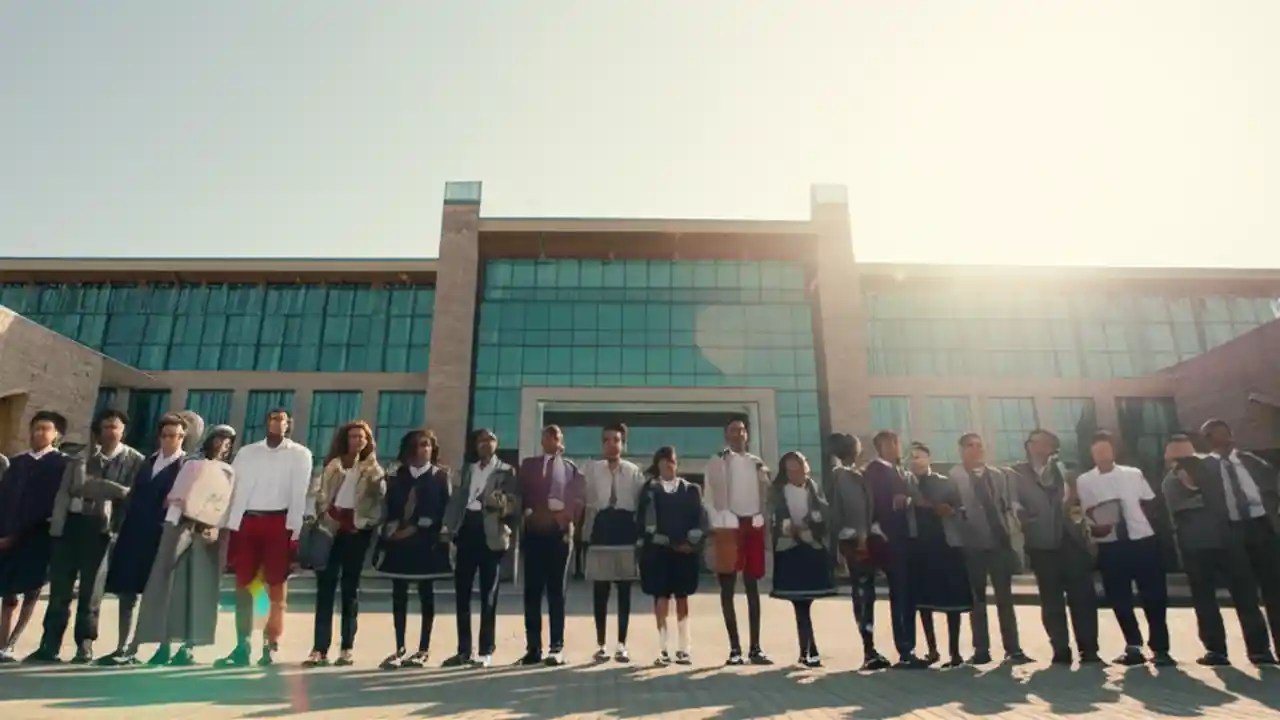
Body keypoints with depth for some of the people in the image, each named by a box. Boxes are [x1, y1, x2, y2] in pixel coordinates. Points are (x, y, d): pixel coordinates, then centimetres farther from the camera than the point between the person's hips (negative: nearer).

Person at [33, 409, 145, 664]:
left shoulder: (134, 460, 0)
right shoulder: (82, 457, 6)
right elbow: (79, 485, -7)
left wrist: (120, 527, -14)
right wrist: (119, 491, -19)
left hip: (101, 527, -2)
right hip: (71, 523, 2)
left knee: (90, 590, 3)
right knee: (59, 588, 6)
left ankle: (84, 646, 11)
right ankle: (50, 644, 15)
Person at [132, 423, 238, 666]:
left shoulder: (228, 472, 15)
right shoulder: (191, 464, 15)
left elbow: (225, 506, 3)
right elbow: (175, 495, 6)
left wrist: (214, 528, -13)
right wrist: (182, 516, -11)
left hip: (207, 530, -1)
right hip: (178, 524, 1)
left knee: (199, 587, -3)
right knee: (170, 583, -5)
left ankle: (188, 646, -2)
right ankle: (164, 644, -2)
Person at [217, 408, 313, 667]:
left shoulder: (300, 454, 4)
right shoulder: (246, 452, 12)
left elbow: (299, 495, -2)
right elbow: (234, 489, 6)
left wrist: (294, 531, -10)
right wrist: (231, 527, -3)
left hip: (278, 523, -3)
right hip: (246, 522, 3)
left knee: (276, 588, 2)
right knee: (243, 585, 6)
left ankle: (270, 648, 8)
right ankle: (242, 647, 13)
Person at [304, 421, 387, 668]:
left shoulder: (372, 468, 8)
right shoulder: (333, 465, 12)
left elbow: (381, 495, -3)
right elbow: (320, 492, 8)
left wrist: (375, 476, -16)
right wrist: (323, 515, -3)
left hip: (357, 528, -1)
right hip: (332, 526, 1)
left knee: (350, 588, 4)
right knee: (325, 586, -2)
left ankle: (347, 648, 8)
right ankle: (320, 648, 1)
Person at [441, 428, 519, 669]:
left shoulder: (507, 471, 5)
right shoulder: (468, 470, 18)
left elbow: (515, 503, -2)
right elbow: (457, 498, 12)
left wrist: (505, 517, -18)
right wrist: (449, 527, 1)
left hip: (489, 533, -4)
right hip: (467, 530, 4)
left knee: (488, 594, 1)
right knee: (461, 592, 6)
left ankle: (486, 651, 7)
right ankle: (463, 650, 15)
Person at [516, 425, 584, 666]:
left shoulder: (571, 468, 10)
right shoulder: (528, 464, 14)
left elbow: (577, 499, 2)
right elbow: (521, 495, 8)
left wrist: (563, 516, -13)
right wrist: (530, 513, -6)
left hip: (560, 532, -1)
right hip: (534, 531, 2)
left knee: (556, 591, 2)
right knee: (532, 590, 2)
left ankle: (557, 648, 5)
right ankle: (533, 648, 7)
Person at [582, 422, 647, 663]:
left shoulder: (634, 471, 7)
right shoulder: (590, 469, 6)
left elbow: (642, 504, 3)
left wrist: (641, 535, -3)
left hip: (625, 531, 1)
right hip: (601, 531, 0)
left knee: (624, 590, 5)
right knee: (600, 590, 4)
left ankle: (622, 645, 14)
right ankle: (601, 644, 16)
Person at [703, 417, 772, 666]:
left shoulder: (758, 463, 13)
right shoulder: (716, 462, 1)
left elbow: (766, 496, 12)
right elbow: (708, 498, -3)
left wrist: (763, 521, -1)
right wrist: (718, 526, -11)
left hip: (754, 526, 4)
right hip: (728, 527, -3)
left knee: (752, 587, 7)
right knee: (728, 588, 1)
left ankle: (755, 648, 13)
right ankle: (735, 648, 8)